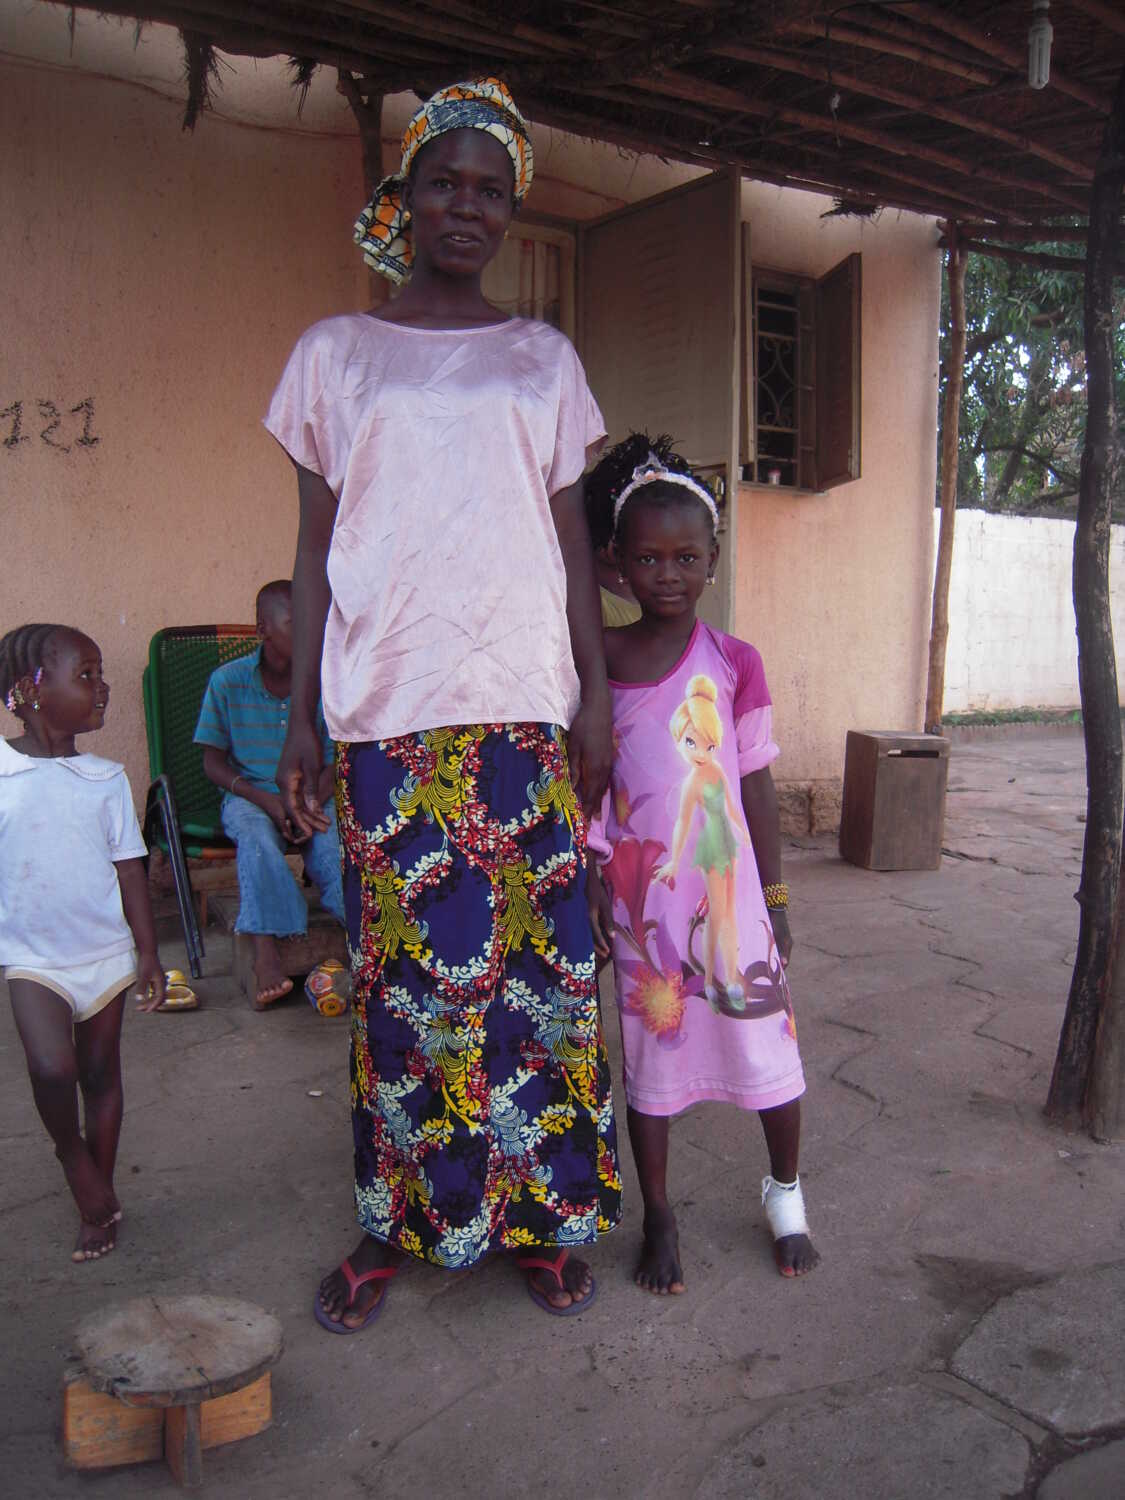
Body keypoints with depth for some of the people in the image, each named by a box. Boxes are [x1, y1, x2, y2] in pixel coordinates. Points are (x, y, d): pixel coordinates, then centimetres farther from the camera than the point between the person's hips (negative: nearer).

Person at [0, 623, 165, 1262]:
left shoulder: (107, 778, -1)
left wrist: (148, 952, 2)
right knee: (53, 1067, -19)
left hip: (107, 951, 3)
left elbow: (130, 868, 3)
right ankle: (73, 1156, 11)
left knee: (101, 1073, 11)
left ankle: (99, 1198, 28)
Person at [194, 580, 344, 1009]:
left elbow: (334, 760, 3)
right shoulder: (228, 681, -2)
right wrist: (268, 801, -15)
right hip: (249, 795, -1)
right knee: (256, 834, -34)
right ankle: (266, 949, -43)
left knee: (333, 839, -30)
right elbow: (214, 761, 0)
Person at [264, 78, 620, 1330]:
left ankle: (540, 1213, 18)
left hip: (524, 706, 2)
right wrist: (301, 717, 1)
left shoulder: (543, 359, 14)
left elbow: (572, 540, 11)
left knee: (538, 955, 2)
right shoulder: (336, 353, 10)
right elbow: (315, 548, 7)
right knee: (401, 964, 1)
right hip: (387, 709, -1)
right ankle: (394, 1223, 18)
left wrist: (596, 695, 3)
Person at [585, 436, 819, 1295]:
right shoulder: (599, 661, 2)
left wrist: (776, 897, 3)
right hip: (639, 898, 1)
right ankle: (659, 1217, 29)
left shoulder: (733, 663, -2)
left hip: (727, 891, -1)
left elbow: (757, 785, 2)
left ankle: (786, 1192, 33)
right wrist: (591, 886, 4)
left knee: (766, 1038, 6)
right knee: (649, 1048, 10)